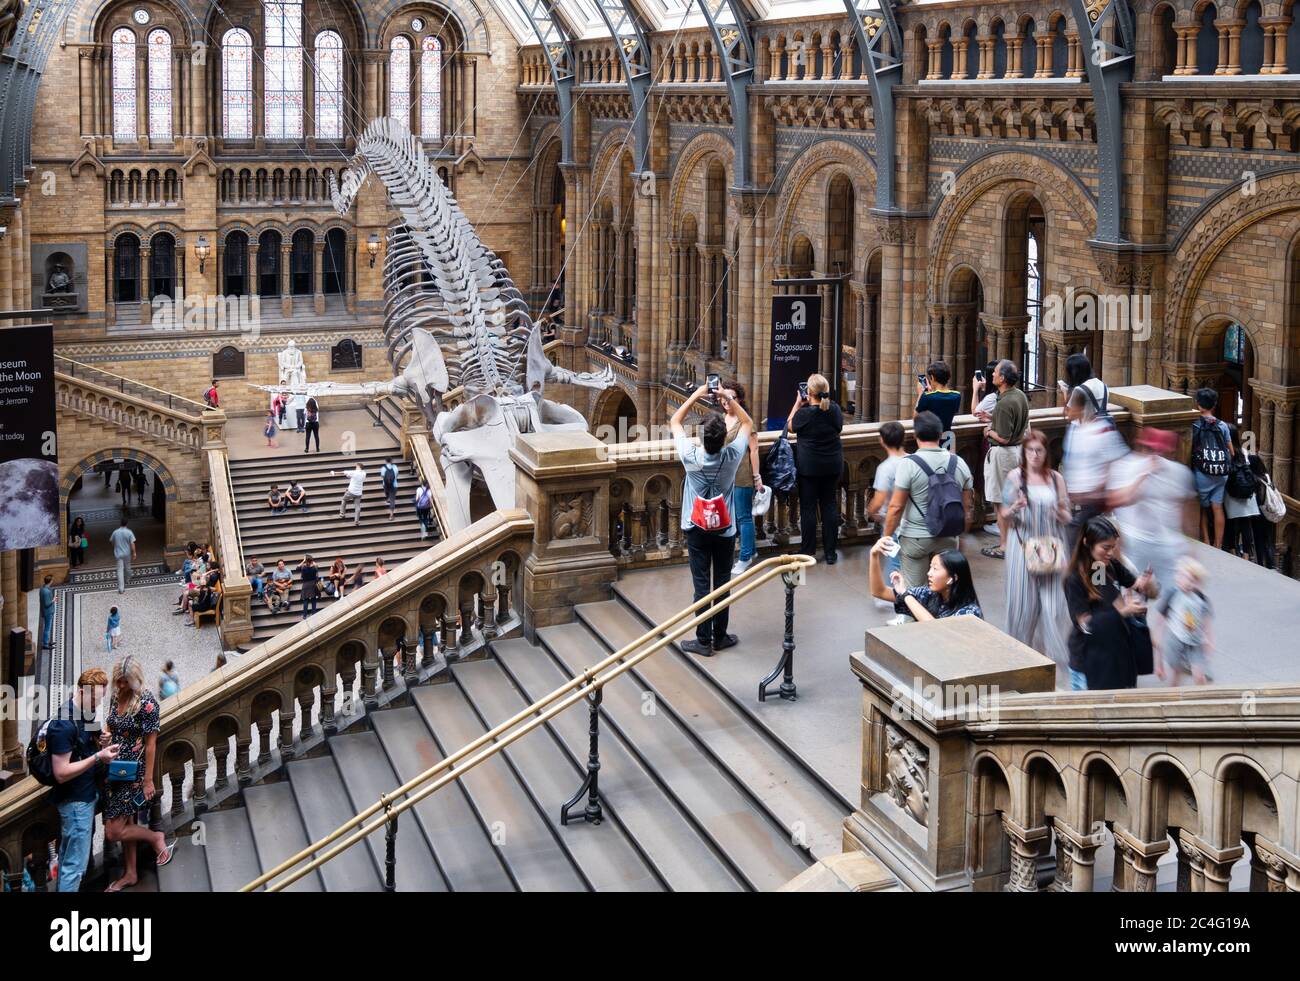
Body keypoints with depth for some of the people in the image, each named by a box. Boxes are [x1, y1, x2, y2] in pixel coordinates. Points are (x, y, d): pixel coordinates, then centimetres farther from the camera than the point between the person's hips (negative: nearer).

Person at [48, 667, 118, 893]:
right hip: (75, 801, -9)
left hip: (86, 795, 9)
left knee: (67, 856, 18)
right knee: (75, 863, -3)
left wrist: (101, 745, 0)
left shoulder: (86, 714, 4)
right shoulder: (63, 724, -23)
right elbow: (61, 773, -23)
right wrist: (97, 757, -25)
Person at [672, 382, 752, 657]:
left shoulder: (691, 456, -19)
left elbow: (675, 422, -1)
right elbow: (748, 424, 2)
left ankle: (704, 641, 4)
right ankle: (719, 637, 19)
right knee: (722, 582, 10)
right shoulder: (732, 456, -16)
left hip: (697, 529, -1)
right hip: (725, 530, 1)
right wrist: (730, 400, -3)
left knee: (701, 583, 1)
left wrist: (696, 395, -1)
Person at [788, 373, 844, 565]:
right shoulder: (834, 409, -7)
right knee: (830, 506, 10)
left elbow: (790, 426, 0)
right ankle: (830, 553, 13)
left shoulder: (804, 413, -18)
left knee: (808, 508, 5)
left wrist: (797, 404, 6)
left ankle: (808, 553, 9)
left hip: (808, 466, -4)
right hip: (832, 465, 4)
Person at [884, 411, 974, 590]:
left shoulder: (909, 464, -15)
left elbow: (896, 507, -17)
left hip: (915, 538, -4)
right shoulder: (959, 463, 0)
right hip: (948, 537, 4)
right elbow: (966, 506, 8)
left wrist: (887, 538, -7)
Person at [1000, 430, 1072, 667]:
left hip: (1051, 547, 2)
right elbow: (1005, 516, 1)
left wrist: (1060, 512, -12)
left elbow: (1067, 518, 11)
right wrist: (1015, 508, -20)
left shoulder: (1056, 478, 7)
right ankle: (1020, 647, 17)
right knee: (1023, 601, 1)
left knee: (1053, 602, -4)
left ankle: (1055, 651, 5)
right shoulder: (1015, 476, 1)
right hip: (1023, 546, -2)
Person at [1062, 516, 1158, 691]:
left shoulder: (1113, 567, -1)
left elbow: (1152, 594, 7)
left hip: (1119, 654, 5)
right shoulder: (1075, 580, -16)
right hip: (1090, 661, -5)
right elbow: (1085, 624, -16)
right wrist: (1121, 611, -25)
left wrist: (1146, 583, -16)